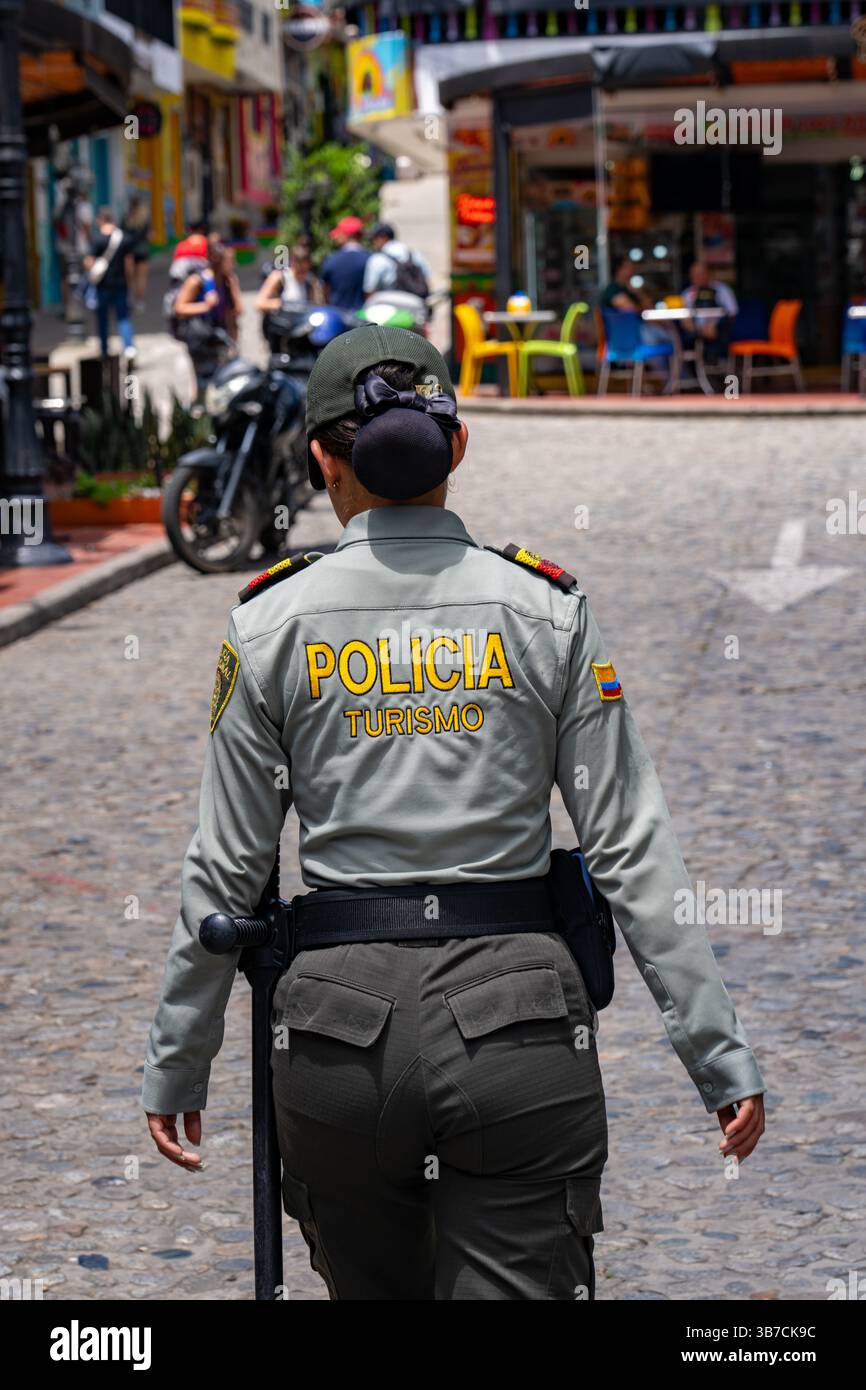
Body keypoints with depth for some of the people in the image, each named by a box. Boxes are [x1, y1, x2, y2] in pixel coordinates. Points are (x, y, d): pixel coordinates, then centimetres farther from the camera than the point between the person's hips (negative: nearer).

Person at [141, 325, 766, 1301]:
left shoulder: (273, 623, 1)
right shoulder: (545, 609, 1)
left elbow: (225, 873, 3)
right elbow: (632, 851, -1)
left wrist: (175, 1066, 14)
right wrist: (720, 1056, 3)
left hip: (339, 1025, 1)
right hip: (517, 1014, -1)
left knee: (376, 1291, 20)